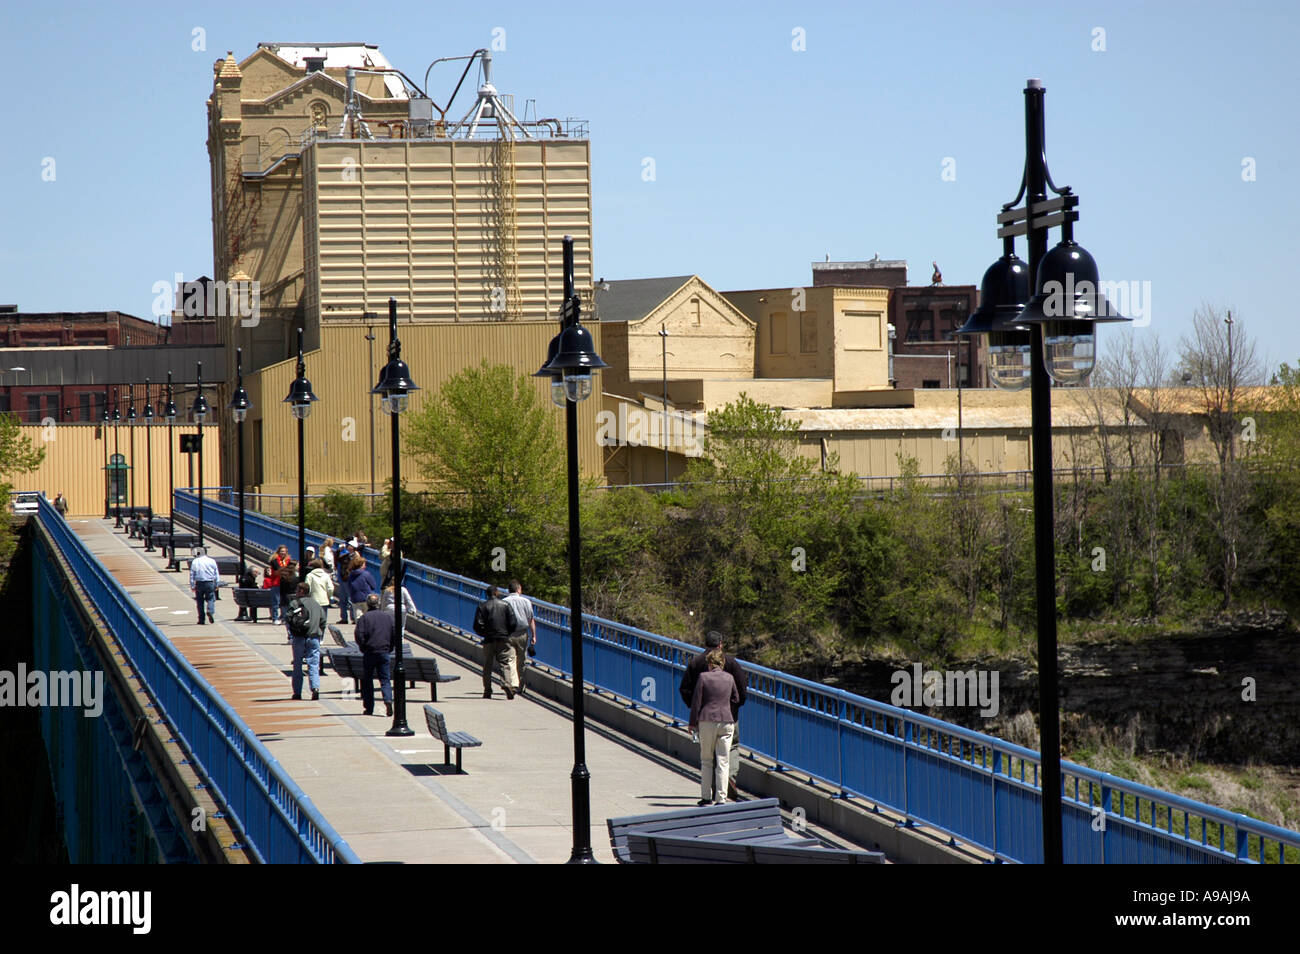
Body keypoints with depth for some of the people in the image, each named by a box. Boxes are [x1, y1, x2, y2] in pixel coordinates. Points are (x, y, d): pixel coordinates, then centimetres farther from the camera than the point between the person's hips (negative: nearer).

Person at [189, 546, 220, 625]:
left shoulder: (195, 562, 1)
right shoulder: (212, 561, 4)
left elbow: (192, 575, 2)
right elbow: (216, 574, 8)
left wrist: (192, 586, 6)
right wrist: (216, 585, 15)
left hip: (199, 583, 0)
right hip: (210, 583, 0)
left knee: (200, 601, 7)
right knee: (210, 599, 7)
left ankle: (201, 619, 6)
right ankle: (210, 611, -23)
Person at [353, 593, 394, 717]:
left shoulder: (364, 617, -5)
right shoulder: (388, 617, 4)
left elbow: (359, 636, -12)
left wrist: (363, 647, 5)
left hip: (369, 652, -2)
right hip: (384, 652, 2)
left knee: (367, 680, 10)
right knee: (385, 679, 6)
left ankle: (368, 708, 10)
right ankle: (388, 699, -20)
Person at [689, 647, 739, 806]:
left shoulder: (703, 677, -6)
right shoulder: (729, 677, 3)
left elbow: (696, 701, -4)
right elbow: (735, 699, 17)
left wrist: (693, 722, 3)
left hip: (707, 721, -1)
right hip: (726, 721, 2)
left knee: (706, 761, 11)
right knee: (722, 762, 2)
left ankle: (706, 796, 11)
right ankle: (720, 798, -3)